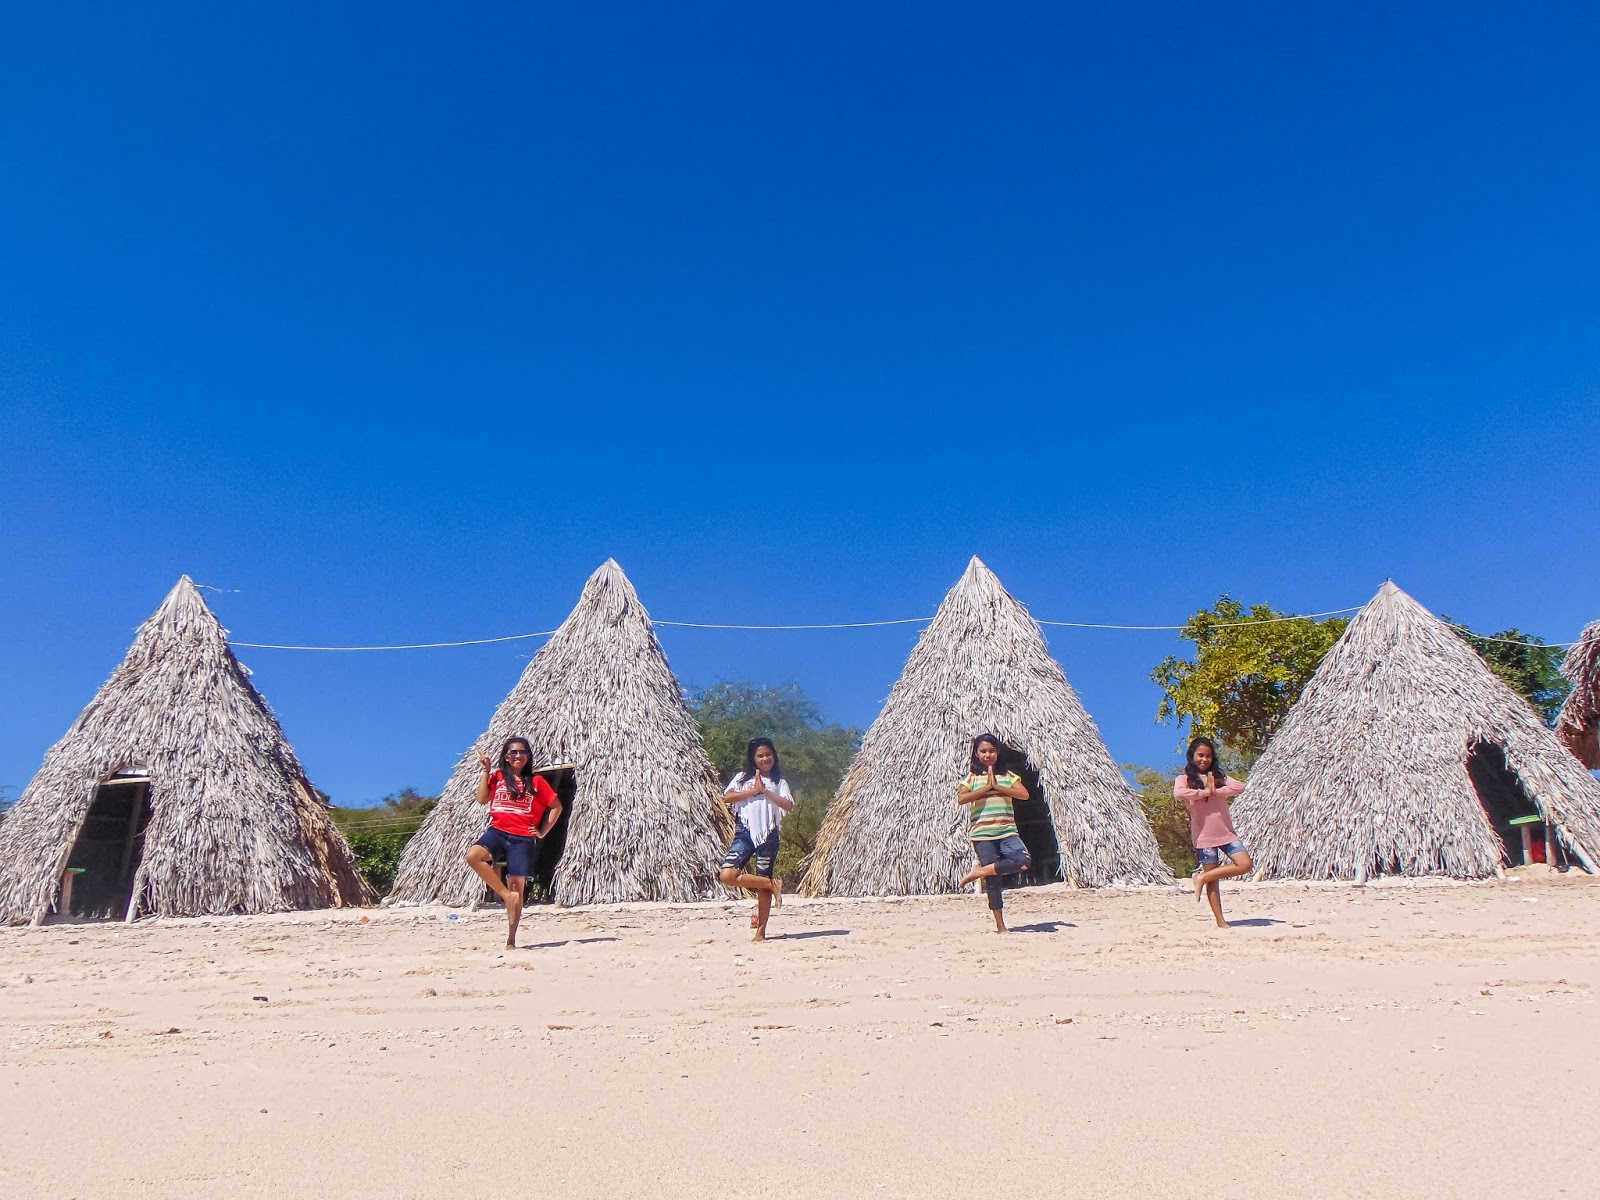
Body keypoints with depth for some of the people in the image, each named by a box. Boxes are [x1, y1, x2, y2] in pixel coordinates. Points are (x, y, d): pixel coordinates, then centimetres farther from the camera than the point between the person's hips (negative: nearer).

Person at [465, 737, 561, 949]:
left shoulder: (536, 781, 8)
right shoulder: (498, 776, 12)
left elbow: (556, 807, 13)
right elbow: (482, 799, 0)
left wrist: (543, 831, 7)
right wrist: (485, 771, -1)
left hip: (523, 838, -1)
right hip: (497, 831, 1)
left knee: (517, 885, -3)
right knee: (473, 856, -30)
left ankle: (511, 939, 6)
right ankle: (506, 895, -15)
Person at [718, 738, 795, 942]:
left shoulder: (779, 782, 10)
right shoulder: (742, 778, 11)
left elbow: (789, 806, -6)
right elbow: (727, 798, -5)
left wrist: (765, 790, -10)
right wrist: (754, 790, -9)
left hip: (768, 834, -1)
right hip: (745, 833, 1)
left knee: (763, 885, 0)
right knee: (727, 875, -17)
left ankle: (761, 931, 12)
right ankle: (772, 883, 0)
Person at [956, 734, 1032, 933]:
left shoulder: (1008, 775, 10)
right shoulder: (972, 777, 5)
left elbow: (1024, 794, -6)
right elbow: (961, 799, -12)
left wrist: (997, 786, -12)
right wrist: (986, 787, -12)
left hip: (1007, 832, 2)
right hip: (982, 835, -2)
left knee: (1024, 861, -24)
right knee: (994, 880, -1)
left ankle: (979, 871, -10)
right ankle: (1000, 926, 10)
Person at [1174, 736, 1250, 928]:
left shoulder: (1218, 776, 12)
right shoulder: (1184, 779, 0)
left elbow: (1240, 787, -5)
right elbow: (1179, 793, -23)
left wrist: (1215, 791, -15)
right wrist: (1205, 792, -15)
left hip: (1226, 832, 4)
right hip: (1204, 836, -4)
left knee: (1245, 864, -9)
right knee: (1212, 881, -1)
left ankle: (1202, 877, 2)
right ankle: (1220, 921, 8)